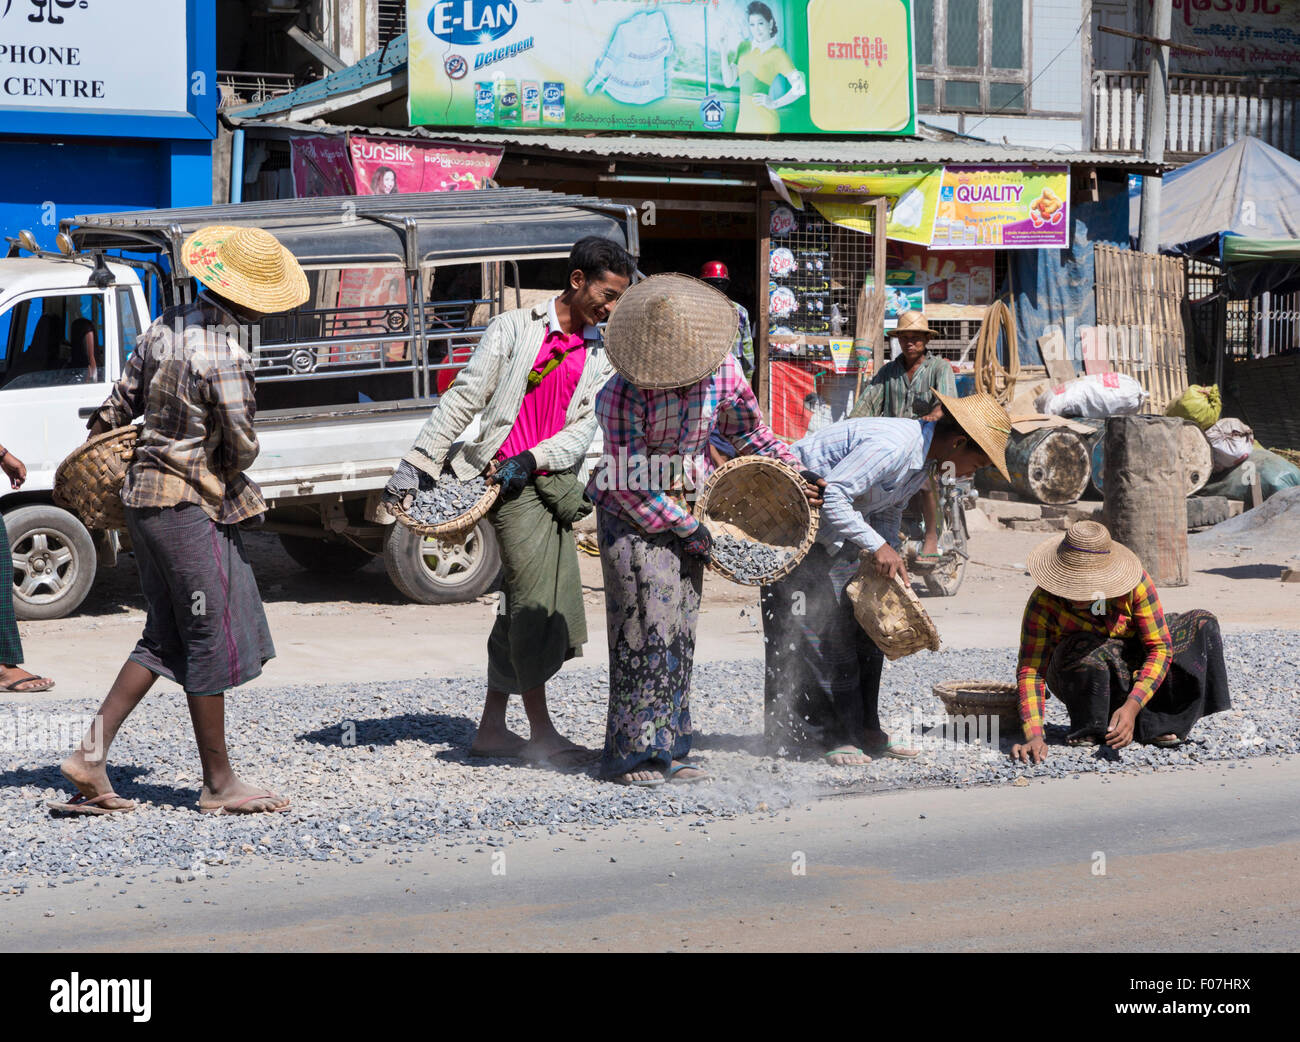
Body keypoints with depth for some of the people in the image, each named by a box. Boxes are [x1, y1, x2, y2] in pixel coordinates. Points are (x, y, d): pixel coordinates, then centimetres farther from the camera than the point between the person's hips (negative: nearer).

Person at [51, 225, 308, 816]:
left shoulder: (166, 327, 6)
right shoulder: (223, 354, -20)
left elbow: (121, 402, 15)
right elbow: (241, 446, -17)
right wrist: (227, 471, 6)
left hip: (144, 495, 9)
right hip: (192, 505, -9)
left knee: (166, 637, 14)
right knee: (212, 640, 2)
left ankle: (91, 756, 8)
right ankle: (219, 783, 10)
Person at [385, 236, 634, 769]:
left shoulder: (600, 355, 14)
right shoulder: (514, 329, 2)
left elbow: (585, 429, 4)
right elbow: (462, 400, 1)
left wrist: (532, 460, -13)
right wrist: (418, 463, -3)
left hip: (553, 482, 5)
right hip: (506, 482, -5)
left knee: (525, 609, 8)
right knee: (534, 602, -10)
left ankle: (492, 728, 17)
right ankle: (540, 730, -4)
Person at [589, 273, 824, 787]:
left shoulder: (722, 368, -9)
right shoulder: (623, 394, -24)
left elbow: (748, 429, 10)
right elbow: (631, 488, -20)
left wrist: (795, 472, 3)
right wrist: (693, 530, -18)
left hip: (686, 508, 5)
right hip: (631, 515, -5)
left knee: (679, 630, 5)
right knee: (643, 628, -10)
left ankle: (666, 749, 11)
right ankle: (630, 752, -4)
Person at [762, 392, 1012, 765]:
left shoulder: (923, 457, 3)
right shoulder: (892, 446, -29)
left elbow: (886, 514, 15)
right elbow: (831, 497, -33)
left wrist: (890, 565, 3)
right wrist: (877, 547, -31)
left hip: (839, 522, 10)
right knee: (823, 626, -11)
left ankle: (864, 730, 11)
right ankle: (834, 736, -6)